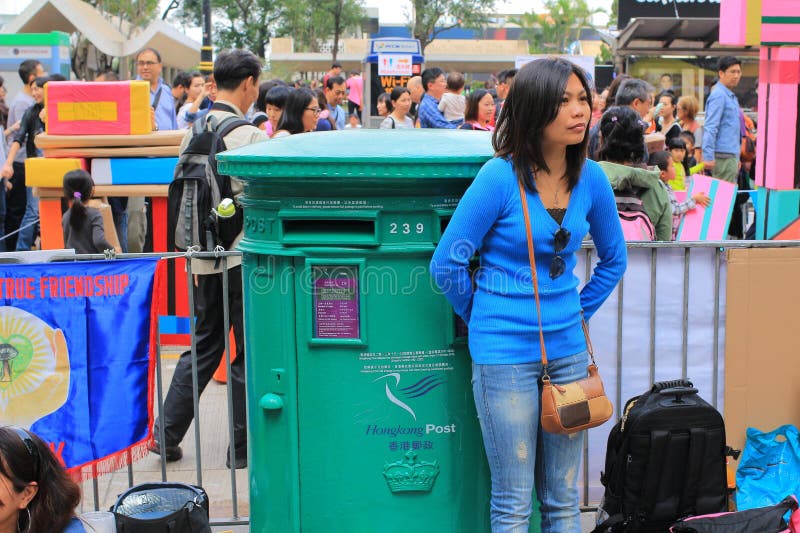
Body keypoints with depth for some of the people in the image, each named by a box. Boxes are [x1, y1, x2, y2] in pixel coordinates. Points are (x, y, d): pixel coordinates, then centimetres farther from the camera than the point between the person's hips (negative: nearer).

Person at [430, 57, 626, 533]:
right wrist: (484, 320, 3)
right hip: (505, 354, -5)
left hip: (567, 350, 5)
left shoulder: (590, 178, 1)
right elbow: (447, 264, -9)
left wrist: (578, 312, 10)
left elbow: (614, 259, 17)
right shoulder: (500, 177, -14)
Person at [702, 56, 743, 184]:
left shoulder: (731, 96, 17)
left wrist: (737, 159, 22)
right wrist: (708, 157, -24)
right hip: (723, 156, -10)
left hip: (731, 155, 10)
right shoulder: (719, 95, -12)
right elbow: (710, 127, -19)